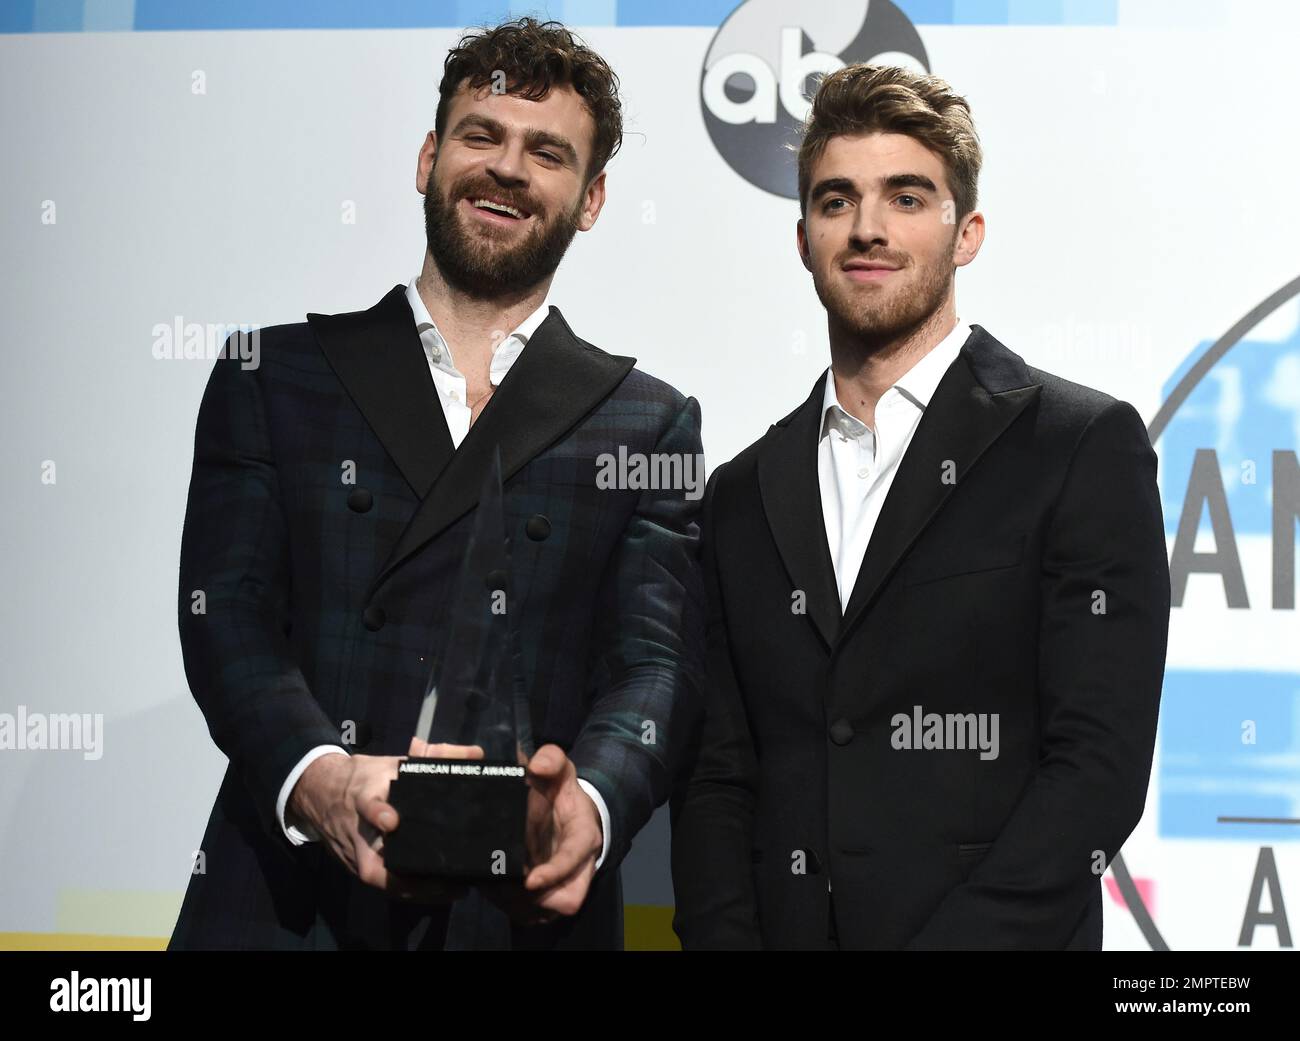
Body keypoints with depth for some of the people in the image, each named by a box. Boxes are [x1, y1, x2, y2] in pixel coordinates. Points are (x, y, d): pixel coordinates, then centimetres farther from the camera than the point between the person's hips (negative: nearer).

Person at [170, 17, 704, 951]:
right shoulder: (275, 377, 8)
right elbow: (226, 610, -2)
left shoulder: (650, 426, 7)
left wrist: (589, 803, -25)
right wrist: (316, 776, -21)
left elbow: (656, 661, -3)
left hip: (526, 913, 0)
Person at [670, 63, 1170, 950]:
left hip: (985, 932, -4)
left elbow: (1101, 765, -12)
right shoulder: (744, 495, 10)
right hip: (784, 927, 4)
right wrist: (725, 937, -9)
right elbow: (715, 775, 7)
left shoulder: (1087, 448, -5)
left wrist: (941, 940, -18)